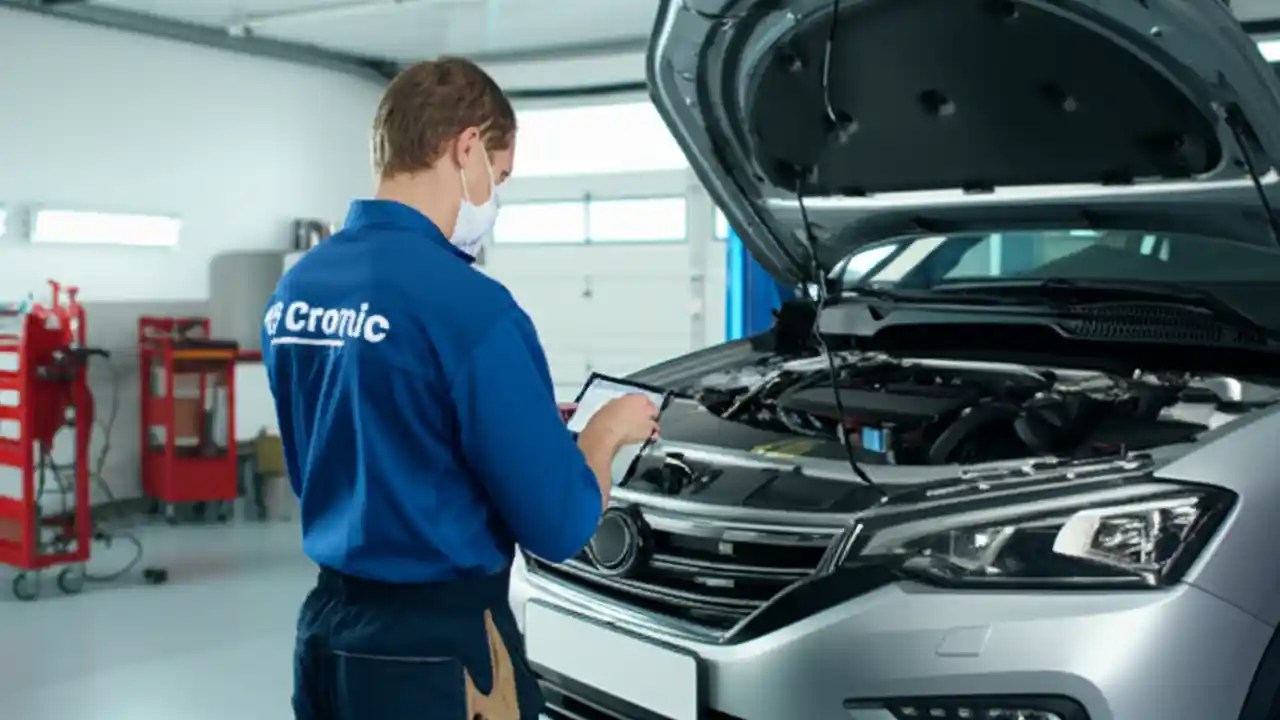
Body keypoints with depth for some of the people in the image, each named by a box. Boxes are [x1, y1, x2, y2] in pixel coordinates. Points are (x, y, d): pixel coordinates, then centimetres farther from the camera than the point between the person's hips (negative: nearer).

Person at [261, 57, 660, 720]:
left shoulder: (293, 291, 4)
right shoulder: (468, 303, -21)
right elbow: (558, 527, -17)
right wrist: (608, 428, 2)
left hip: (328, 626, 7)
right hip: (434, 650, -7)